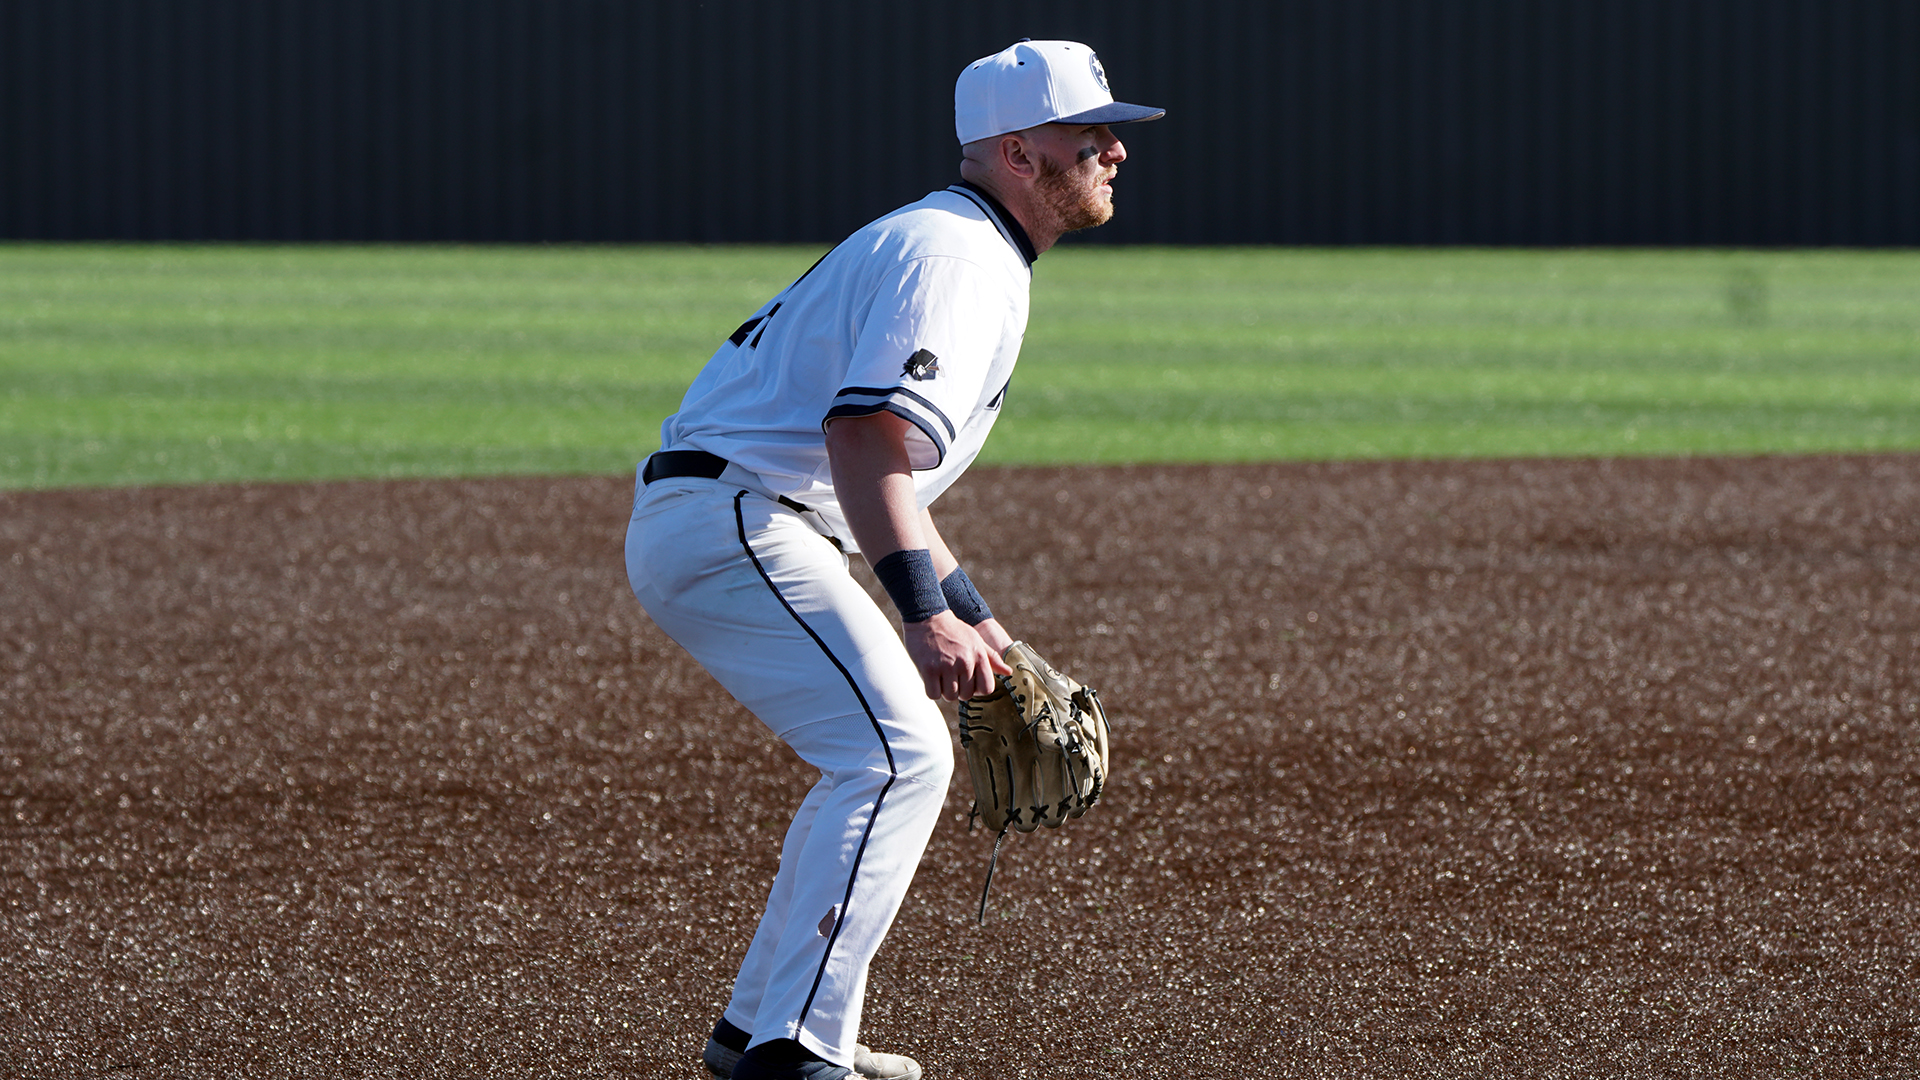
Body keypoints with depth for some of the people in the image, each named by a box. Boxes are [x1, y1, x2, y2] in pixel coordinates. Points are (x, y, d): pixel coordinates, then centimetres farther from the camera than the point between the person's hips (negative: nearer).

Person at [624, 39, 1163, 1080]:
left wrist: (973, 616, 28)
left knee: (880, 754, 20)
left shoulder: (936, 244, 23)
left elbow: (885, 466, 30)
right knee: (897, 752, -17)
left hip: (683, 530, 11)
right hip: (732, 521, -11)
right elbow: (865, 431, -26)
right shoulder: (957, 255, -12)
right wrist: (927, 614, -33)